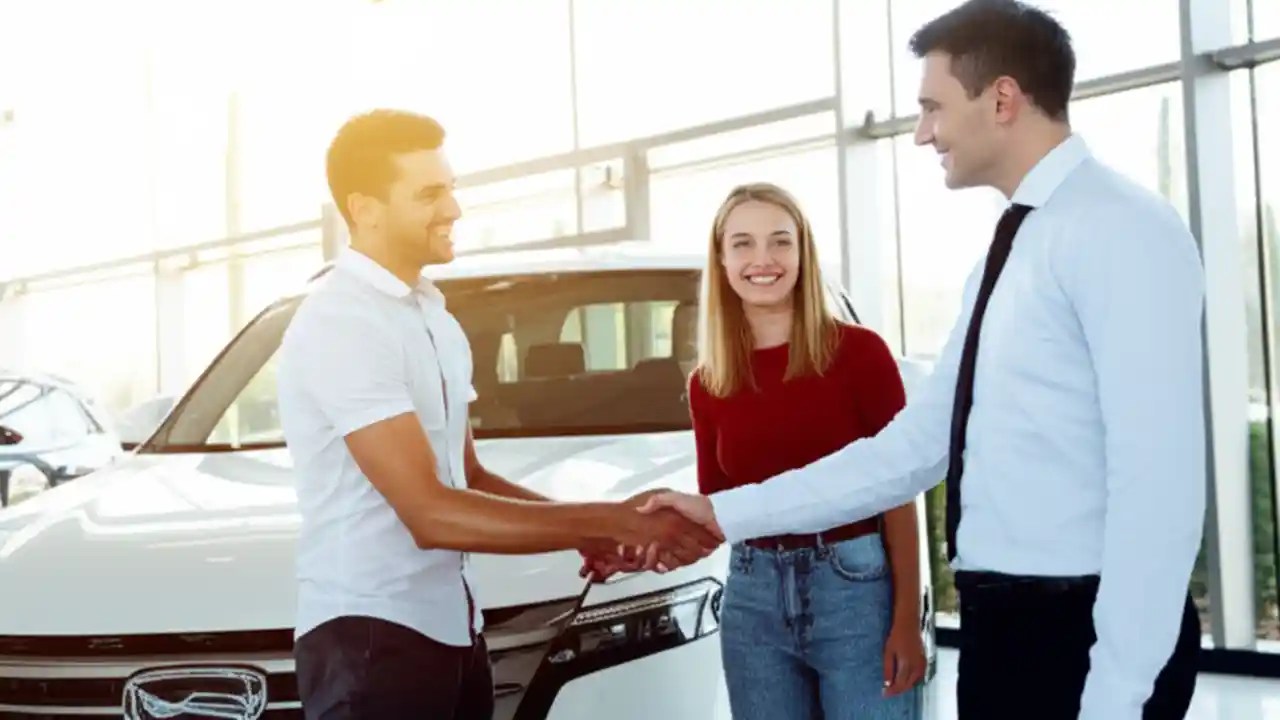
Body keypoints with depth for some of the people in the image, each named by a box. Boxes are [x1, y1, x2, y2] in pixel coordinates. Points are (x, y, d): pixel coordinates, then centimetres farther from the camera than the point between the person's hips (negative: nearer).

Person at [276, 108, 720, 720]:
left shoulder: (434, 318, 14)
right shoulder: (340, 323, -16)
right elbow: (431, 514, -22)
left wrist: (584, 528, 1)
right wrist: (611, 521, -19)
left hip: (450, 626, 8)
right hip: (369, 633, -8)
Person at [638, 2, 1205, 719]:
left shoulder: (1118, 229, -13)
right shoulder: (1006, 254, 16)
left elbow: (1158, 474, -21)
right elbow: (917, 443, 15)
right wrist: (725, 514, 11)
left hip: (1081, 631, -9)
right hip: (1001, 623, 9)